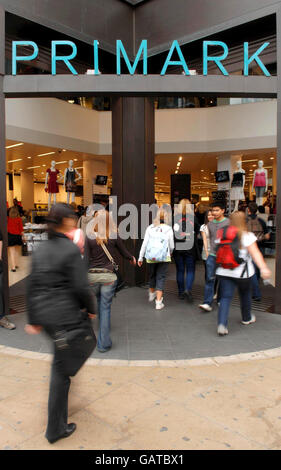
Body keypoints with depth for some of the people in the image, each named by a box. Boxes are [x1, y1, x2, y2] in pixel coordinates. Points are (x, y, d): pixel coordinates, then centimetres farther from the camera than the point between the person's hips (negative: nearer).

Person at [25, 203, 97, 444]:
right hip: (67, 314, -8)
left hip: (45, 314, 8)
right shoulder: (71, 250, -17)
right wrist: (91, 308, -1)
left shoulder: (40, 250, 6)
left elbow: (32, 286, 8)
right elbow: (81, 287, -20)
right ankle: (55, 429, 28)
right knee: (61, 370, 11)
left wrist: (34, 320, 14)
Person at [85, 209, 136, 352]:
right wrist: (132, 258, 30)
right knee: (105, 308, 6)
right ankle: (103, 344, 10)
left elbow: (86, 259, -6)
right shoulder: (114, 236, -5)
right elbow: (123, 252, 8)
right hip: (108, 276, -1)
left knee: (100, 302, 24)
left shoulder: (89, 237, -6)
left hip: (92, 276, 1)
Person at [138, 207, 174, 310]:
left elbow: (144, 243, -2)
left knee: (152, 275, 21)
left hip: (151, 257, 2)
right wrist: (169, 253, 23)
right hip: (164, 257, -2)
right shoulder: (169, 229, -3)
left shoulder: (150, 228, -1)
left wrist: (140, 257, 5)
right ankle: (158, 302, 1)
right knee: (161, 278, 4)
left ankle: (151, 294, 44)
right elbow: (171, 246, 2)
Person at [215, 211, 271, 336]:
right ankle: (246, 318, 39)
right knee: (245, 294, 21)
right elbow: (255, 253, -20)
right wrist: (263, 268, -27)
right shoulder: (247, 236, -9)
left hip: (224, 272, 2)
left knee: (225, 297, 2)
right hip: (242, 272, -2)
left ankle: (222, 324, -14)